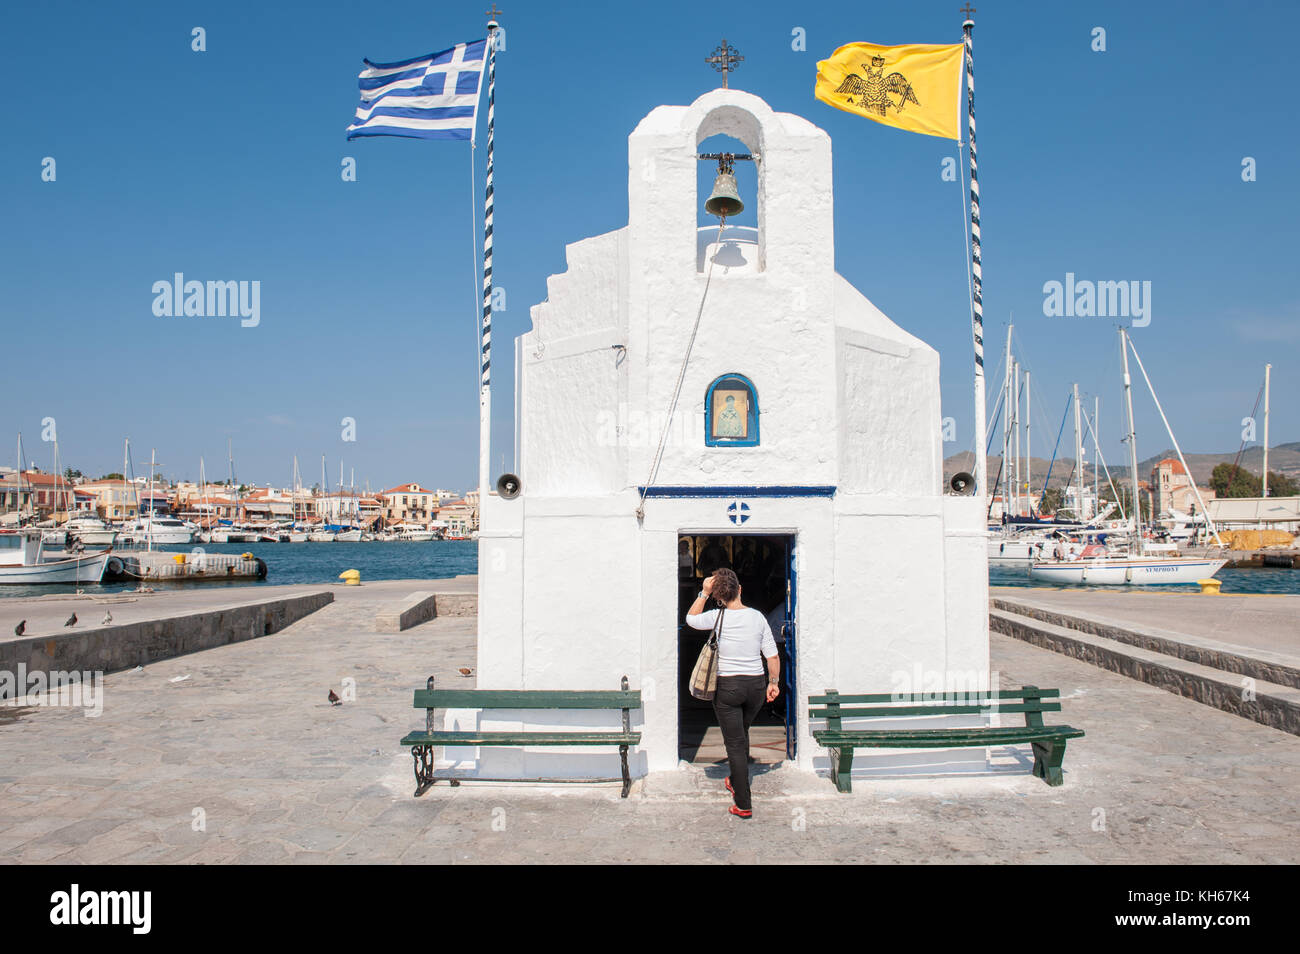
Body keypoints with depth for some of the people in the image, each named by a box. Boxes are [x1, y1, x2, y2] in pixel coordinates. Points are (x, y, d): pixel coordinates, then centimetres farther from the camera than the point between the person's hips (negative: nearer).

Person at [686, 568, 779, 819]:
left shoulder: (717, 618, -12)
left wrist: (704, 593, 2)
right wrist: (774, 682, 11)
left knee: (735, 743, 2)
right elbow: (772, 656, -2)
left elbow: (691, 618, 7)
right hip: (756, 685, 4)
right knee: (742, 735, 25)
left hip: (727, 686, -4)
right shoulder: (757, 617, -3)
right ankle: (736, 782, 43)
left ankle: (743, 805, 3)